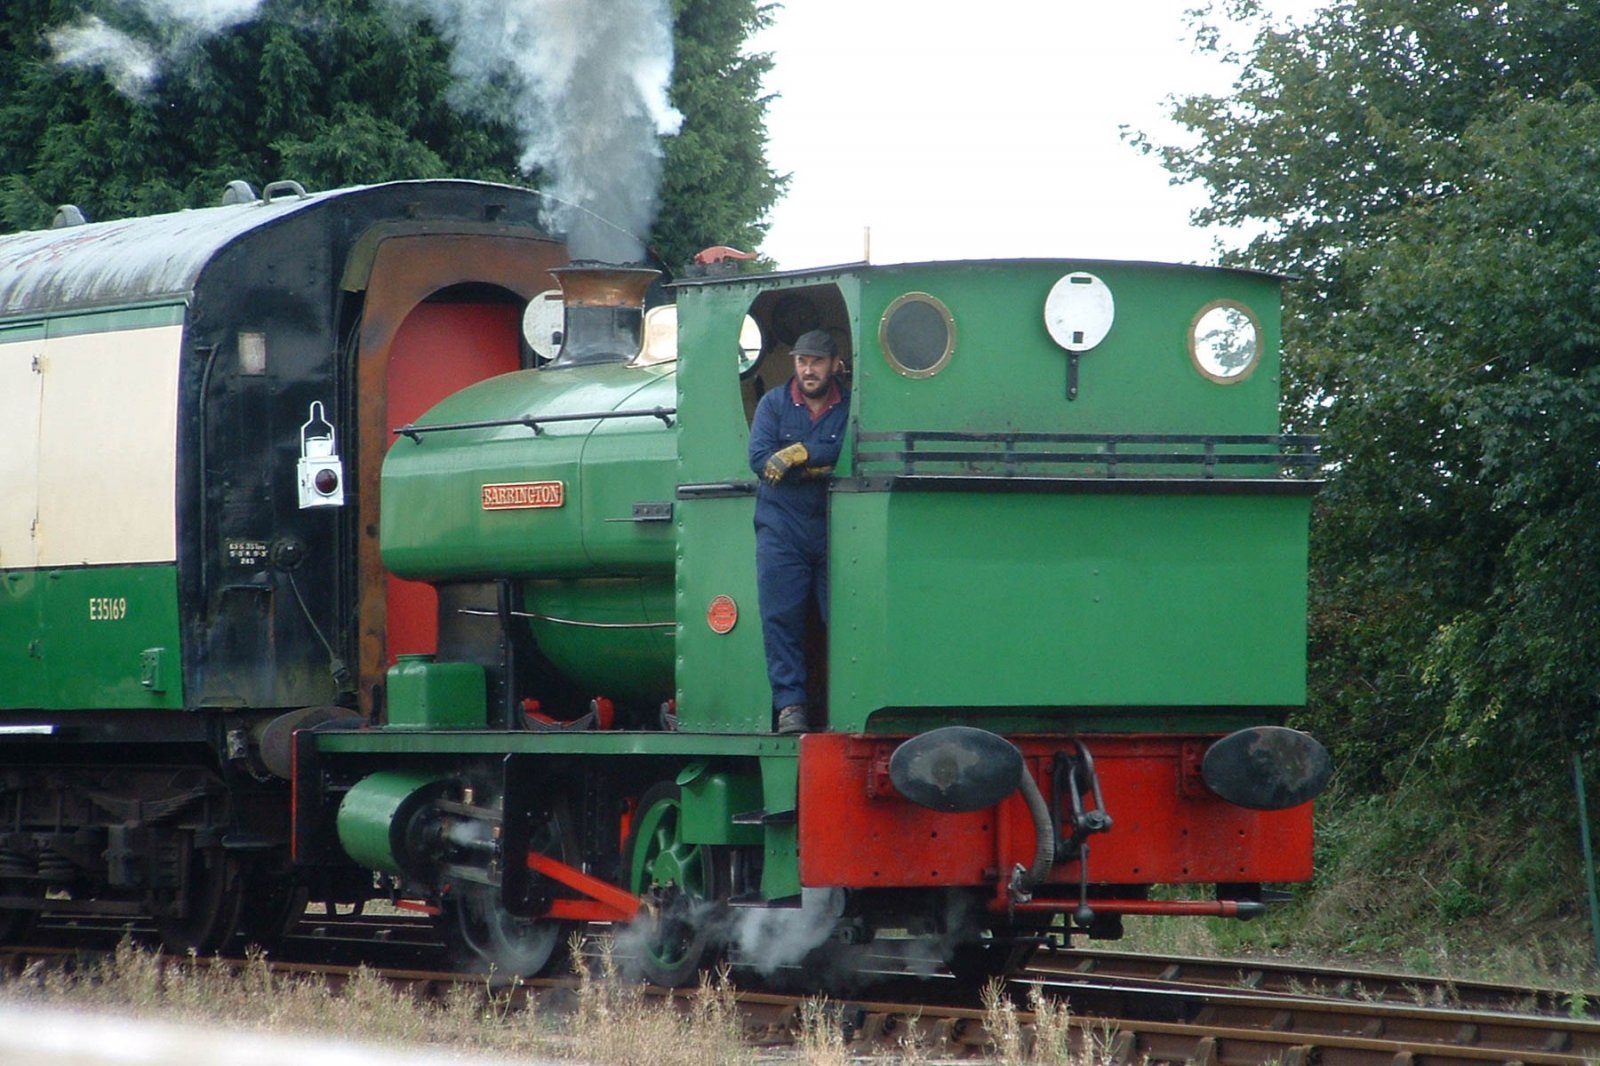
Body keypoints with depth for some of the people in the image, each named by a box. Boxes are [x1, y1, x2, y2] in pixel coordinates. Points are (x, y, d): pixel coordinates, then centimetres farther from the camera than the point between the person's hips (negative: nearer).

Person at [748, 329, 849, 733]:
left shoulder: (851, 407, 6)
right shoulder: (773, 404, 8)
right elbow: (760, 459, -5)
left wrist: (802, 454, -17)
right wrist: (818, 469, -11)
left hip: (835, 529, 0)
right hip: (782, 528, 0)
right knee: (781, 616, -6)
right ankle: (790, 705, -5)